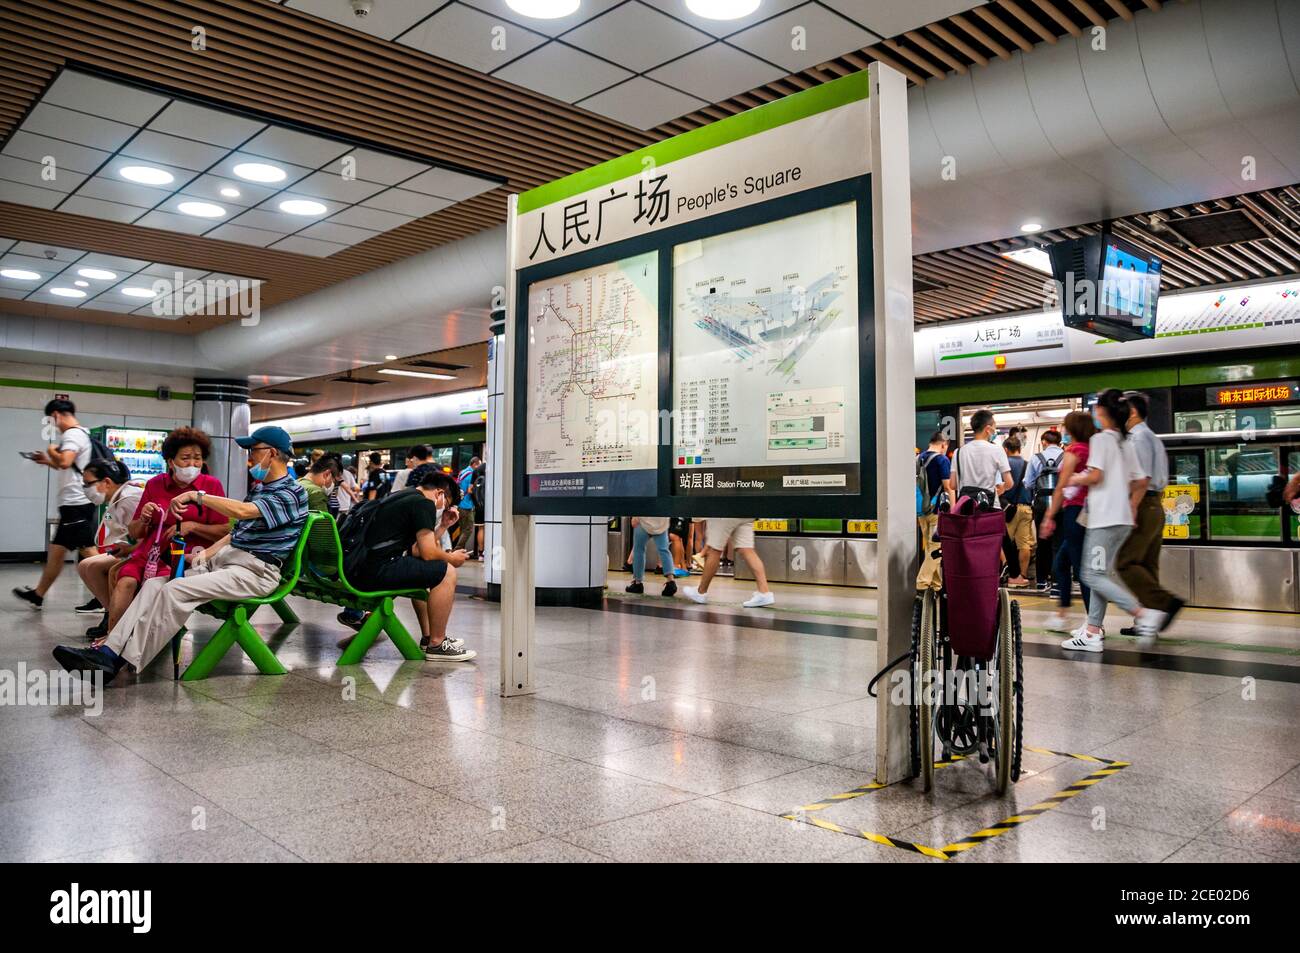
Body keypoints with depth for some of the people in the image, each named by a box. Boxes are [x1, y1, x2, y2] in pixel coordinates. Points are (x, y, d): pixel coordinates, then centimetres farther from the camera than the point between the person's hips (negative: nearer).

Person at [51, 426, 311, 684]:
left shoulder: (291, 492, -10)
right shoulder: (259, 487, 22)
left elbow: (242, 511, -25)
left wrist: (196, 495, -16)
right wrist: (206, 553, 10)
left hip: (256, 571, -9)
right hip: (223, 559, 9)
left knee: (176, 590, -24)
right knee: (155, 584, -7)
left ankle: (123, 663, -20)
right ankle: (109, 651, -16)